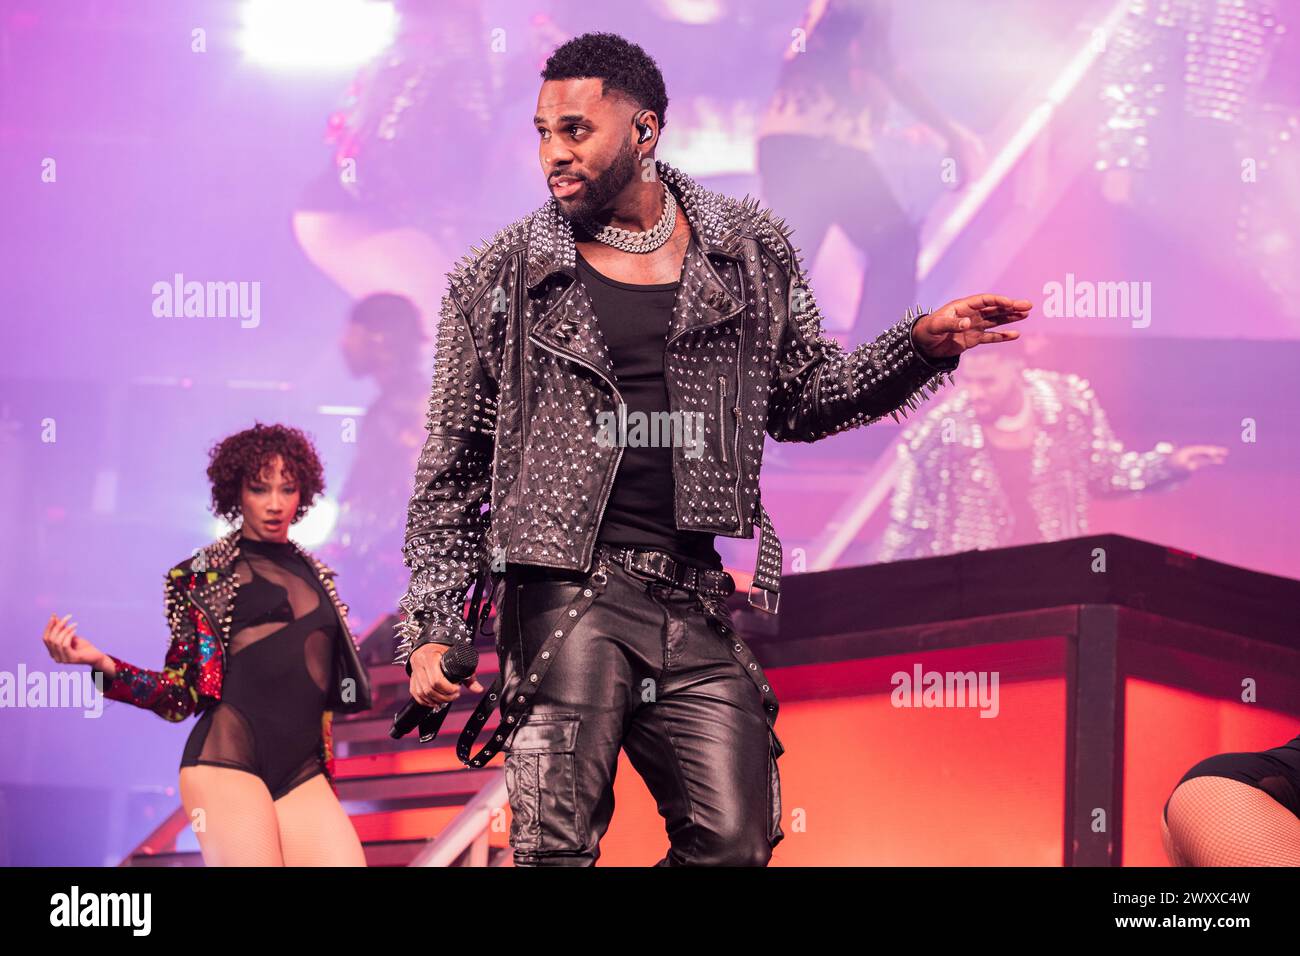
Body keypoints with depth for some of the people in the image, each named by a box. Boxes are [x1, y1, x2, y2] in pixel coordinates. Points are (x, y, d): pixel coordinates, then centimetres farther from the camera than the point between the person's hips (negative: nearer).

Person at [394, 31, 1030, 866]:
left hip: (696, 608, 3)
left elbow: (803, 397, 21)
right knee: (557, 849, -9)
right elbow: (452, 472, 8)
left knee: (735, 842, 0)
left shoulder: (753, 253, 10)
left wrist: (921, 346, 6)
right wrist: (430, 628, 2)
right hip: (567, 594, -3)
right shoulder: (500, 281, 4)